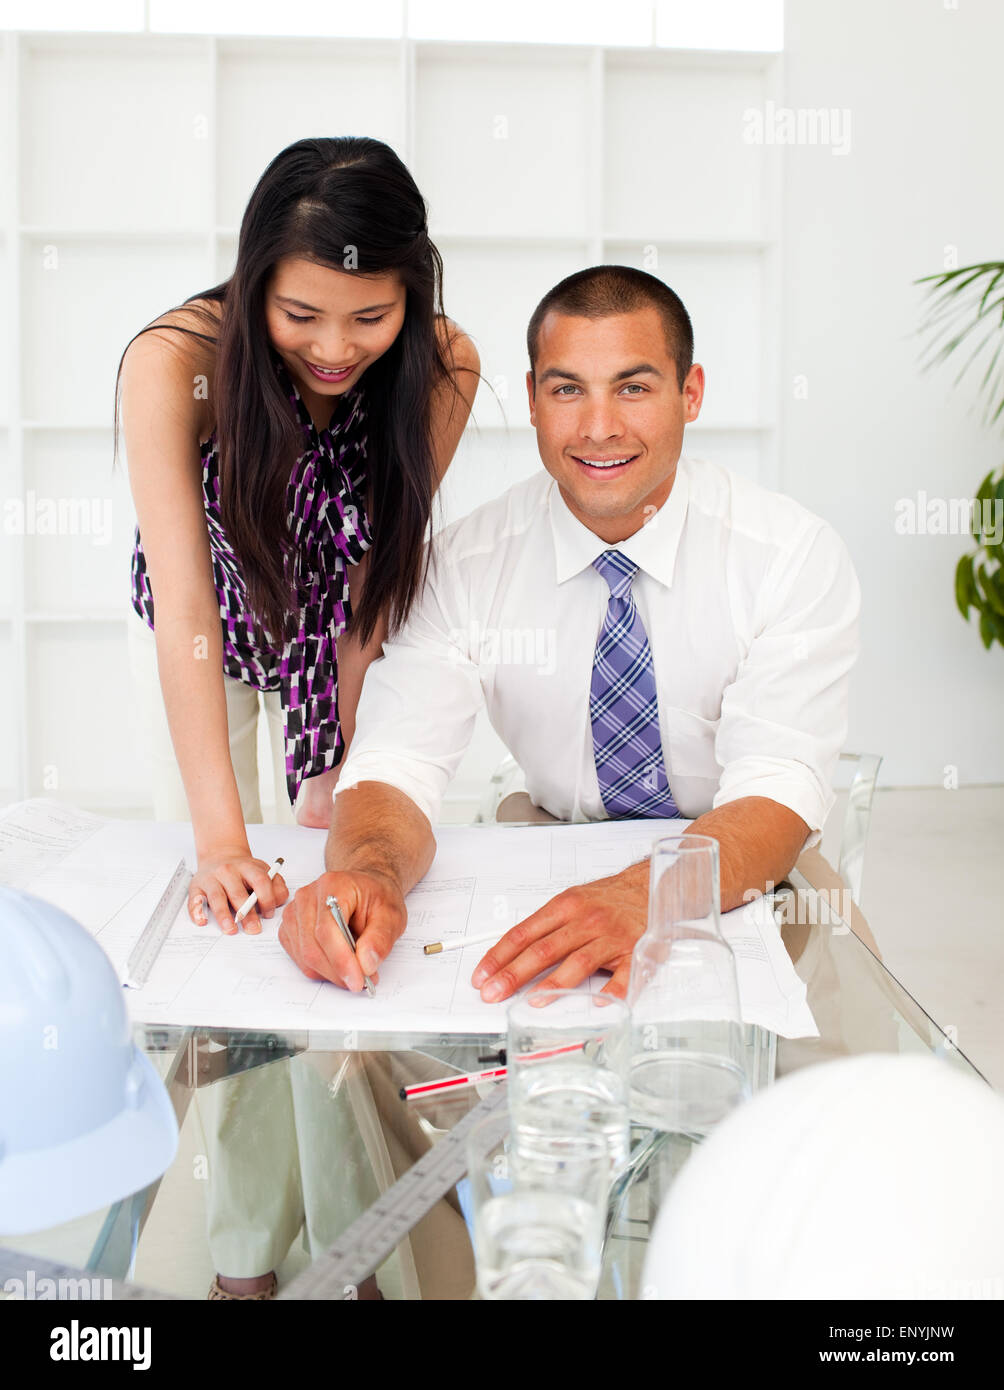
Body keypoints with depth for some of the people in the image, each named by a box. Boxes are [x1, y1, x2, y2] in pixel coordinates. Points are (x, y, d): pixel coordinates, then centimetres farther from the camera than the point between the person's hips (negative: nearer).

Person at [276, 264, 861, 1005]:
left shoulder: (794, 555, -14)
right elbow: (397, 764, -17)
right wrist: (370, 873, -42)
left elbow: (777, 792, -24)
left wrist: (637, 897, -45)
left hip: (744, 883, 0)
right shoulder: (465, 566, -9)